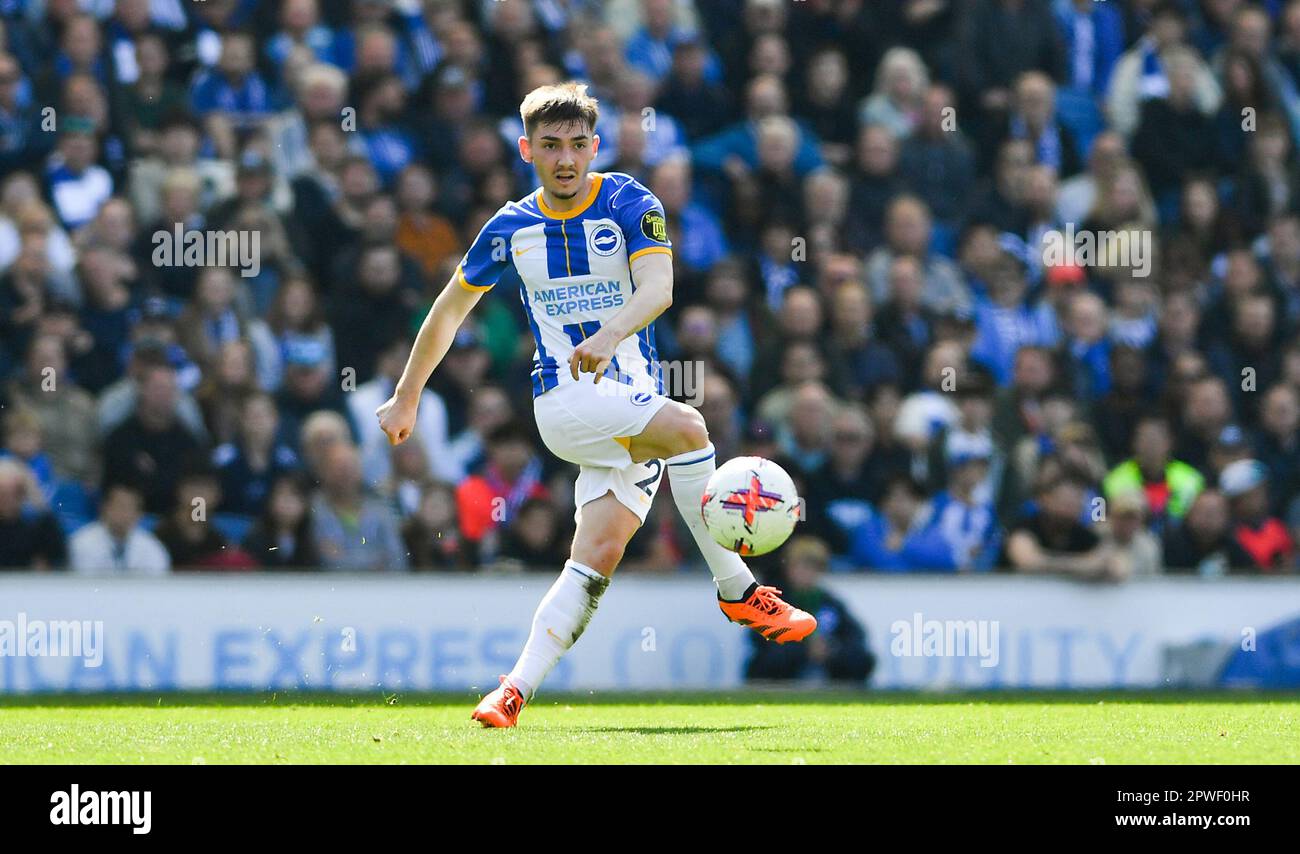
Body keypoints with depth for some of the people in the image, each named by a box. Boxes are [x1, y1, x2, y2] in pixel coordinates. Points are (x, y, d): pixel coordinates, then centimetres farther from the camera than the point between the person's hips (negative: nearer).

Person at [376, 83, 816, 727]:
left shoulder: (630, 206, -1)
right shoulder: (510, 229, 5)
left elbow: (658, 288, -19)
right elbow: (451, 308, 20)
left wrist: (609, 335, -40)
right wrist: (405, 399, 24)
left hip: (638, 403, 1)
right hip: (563, 402, -1)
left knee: (598, 557, -14)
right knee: (687, 427, -30)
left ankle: (519, 687, -9)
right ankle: (737, 590, -22)